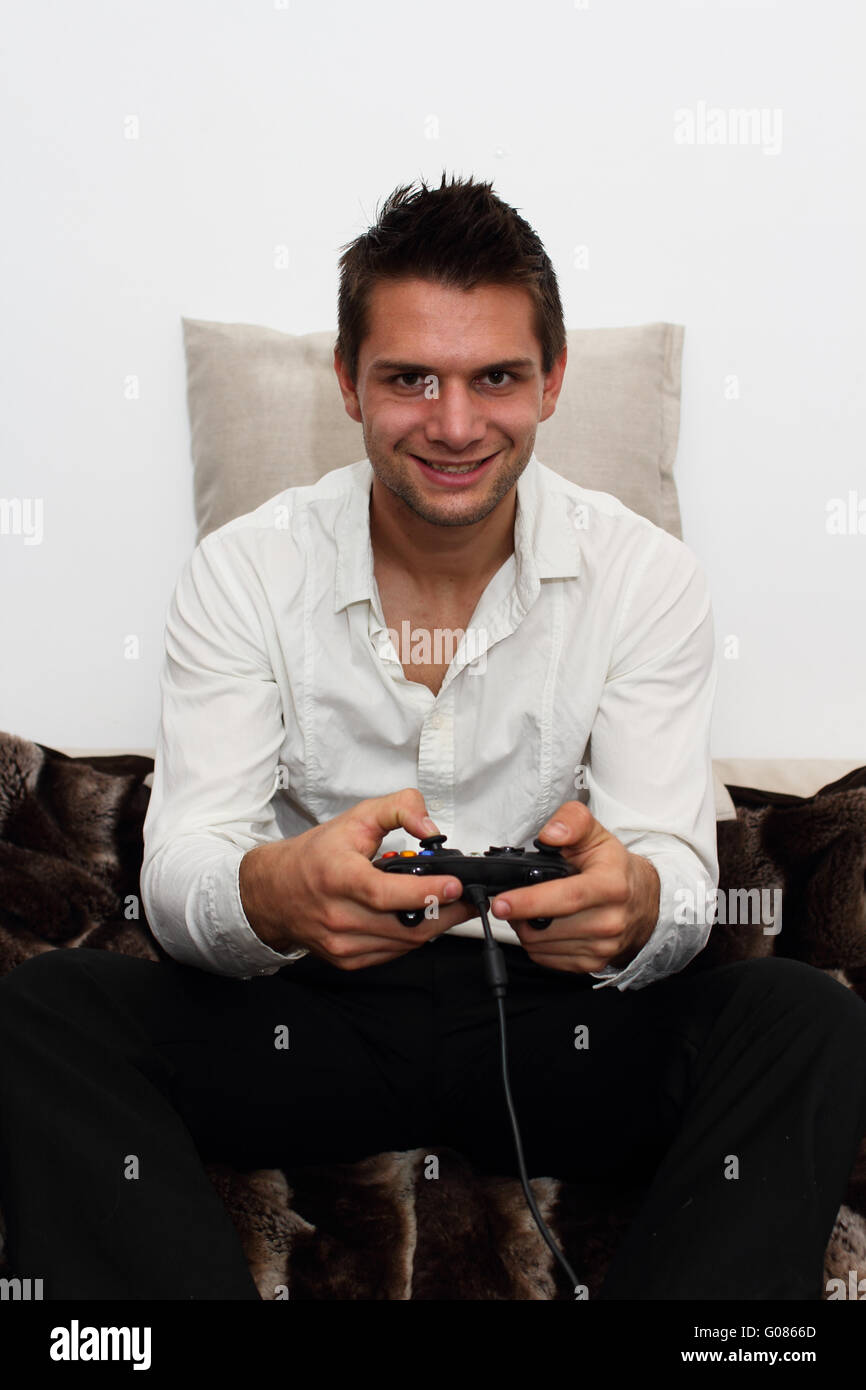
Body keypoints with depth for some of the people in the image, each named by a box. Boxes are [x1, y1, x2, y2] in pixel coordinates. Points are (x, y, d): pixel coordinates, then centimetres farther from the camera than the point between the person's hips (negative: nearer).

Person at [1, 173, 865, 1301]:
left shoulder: (647, 576, -4)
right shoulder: (242, 573, -5)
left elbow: (678, 871, -8)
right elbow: (179, 869, -11)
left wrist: (633, 904, -36)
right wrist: (274, 895, -38)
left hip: (563, 1026, 0)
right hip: (306, 1016, 1)